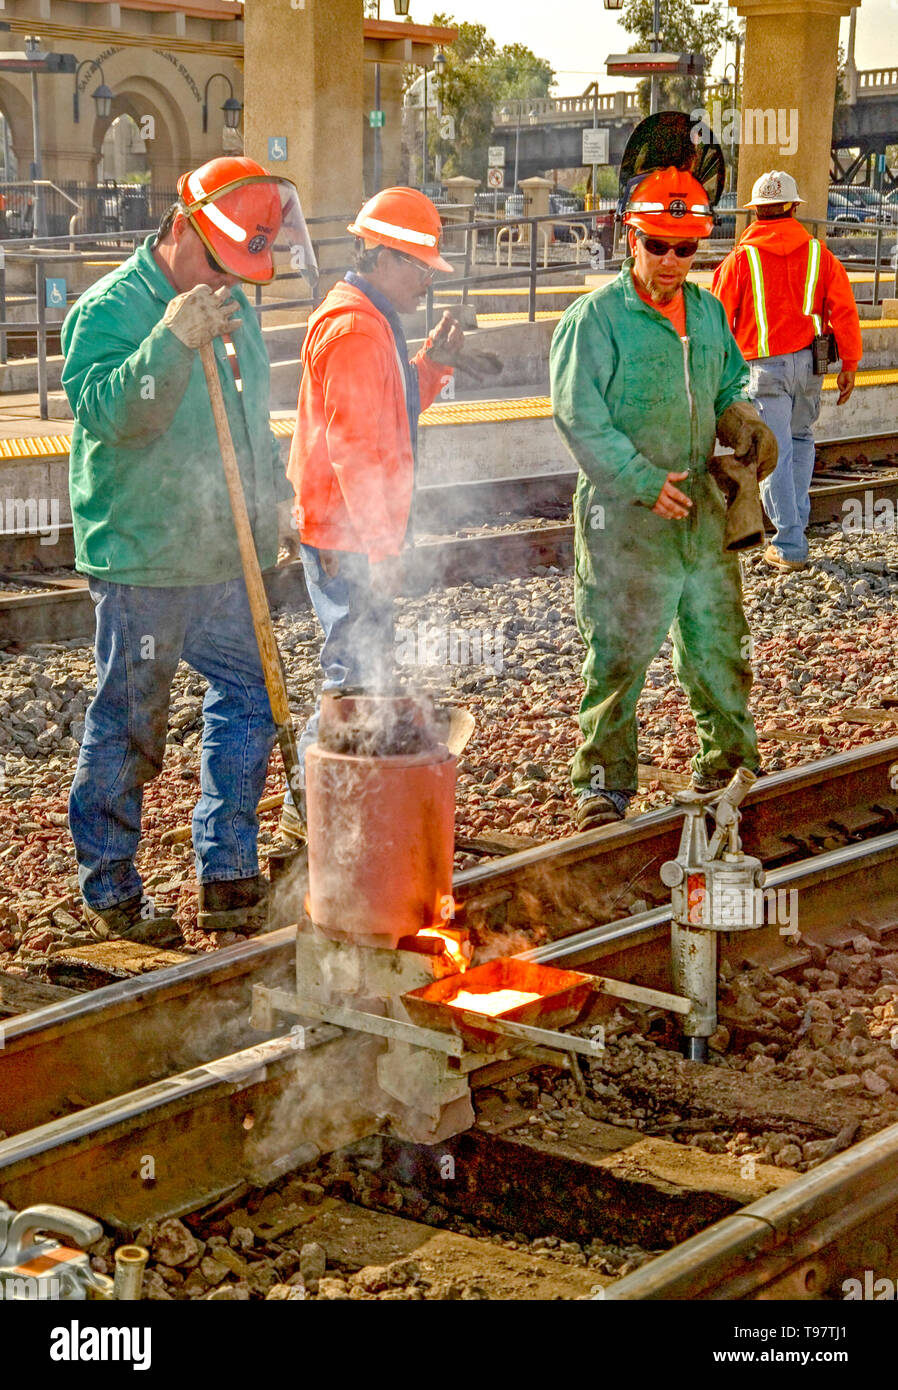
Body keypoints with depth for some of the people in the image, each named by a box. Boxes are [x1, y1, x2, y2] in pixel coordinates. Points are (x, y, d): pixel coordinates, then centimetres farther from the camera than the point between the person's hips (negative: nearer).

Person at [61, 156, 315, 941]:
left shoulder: (234, 307, 14)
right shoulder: (111, 308, -11)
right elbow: (109, 411, -26)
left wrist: (270, 495, 23)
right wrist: (172, 340, -34)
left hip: (225, 557, 8)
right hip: (141, 559, -8)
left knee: (248, 703, 10)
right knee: (128, 728, 2)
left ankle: (228, 878, 21)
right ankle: (109, 890, 16)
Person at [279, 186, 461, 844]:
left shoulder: (371, 321, 16)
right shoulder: (355, 329, -18)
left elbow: (387, 412, 24)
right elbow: (355, 447, -23)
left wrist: (432, 361, 11)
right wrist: (380, 539, -21)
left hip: (361, 537, 11)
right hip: (349, 541, -11)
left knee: (367, 667, 17)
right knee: (357, 673, -5)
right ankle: (312, 806, 4)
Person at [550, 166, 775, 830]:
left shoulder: (708, 312, 11)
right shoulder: (594, 318, -9)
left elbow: (729, 386, 23)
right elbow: (580, 418, -14)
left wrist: (741, 419, 0)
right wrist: (643, 482, -18)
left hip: (700, 506, 6)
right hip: (622, 513, -6)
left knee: (719, 640, 12)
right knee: (619, 650, -1)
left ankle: (730, 765, 28)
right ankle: (605, 780, 14)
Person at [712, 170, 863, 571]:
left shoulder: (740, 259, -5)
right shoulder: (818, 253, 3)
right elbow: (844, 310, -1)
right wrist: (849, 365, 5)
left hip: (765, 368, -3)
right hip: (808, 364, 3)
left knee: (775, 455, 0)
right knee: (801, 440, 24)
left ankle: (789, 546, 0)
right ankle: (796, 521, 32)